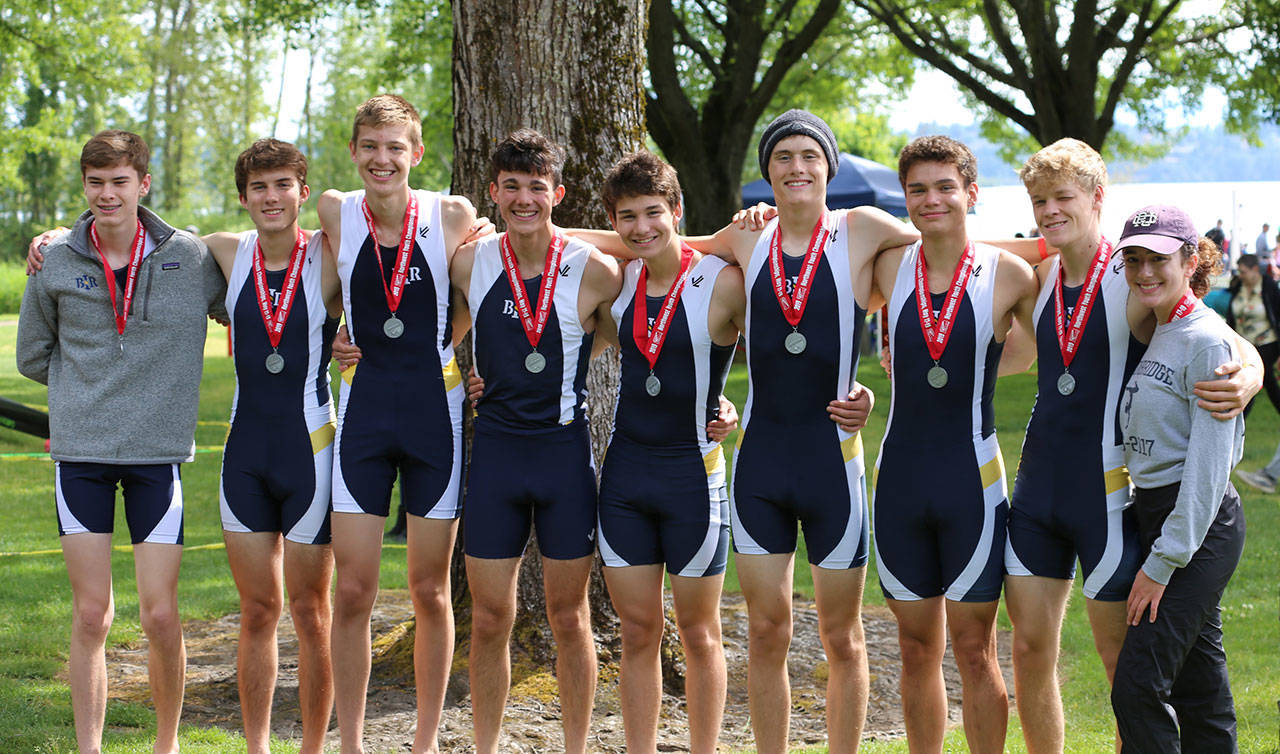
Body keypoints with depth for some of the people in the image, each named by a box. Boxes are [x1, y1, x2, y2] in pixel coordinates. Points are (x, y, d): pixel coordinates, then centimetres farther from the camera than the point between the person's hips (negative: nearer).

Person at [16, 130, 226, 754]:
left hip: (159, 451, -1)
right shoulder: (55, 263, 2)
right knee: (91, 616, 1)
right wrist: (87, 390, 8)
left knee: (160, 615, -2)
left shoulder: (193, 258, -1)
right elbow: (33, 356, 15)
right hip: (79, 451, 1)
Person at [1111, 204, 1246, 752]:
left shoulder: (1207, 342, -14)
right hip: (1156, 514, 9)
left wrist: (1162, 562, -18)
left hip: (1199, 525, -9)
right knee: (1198, 683, 12)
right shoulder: (1154, 335, 13)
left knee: (1138, 686, -13)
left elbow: (1208, 465, -18)